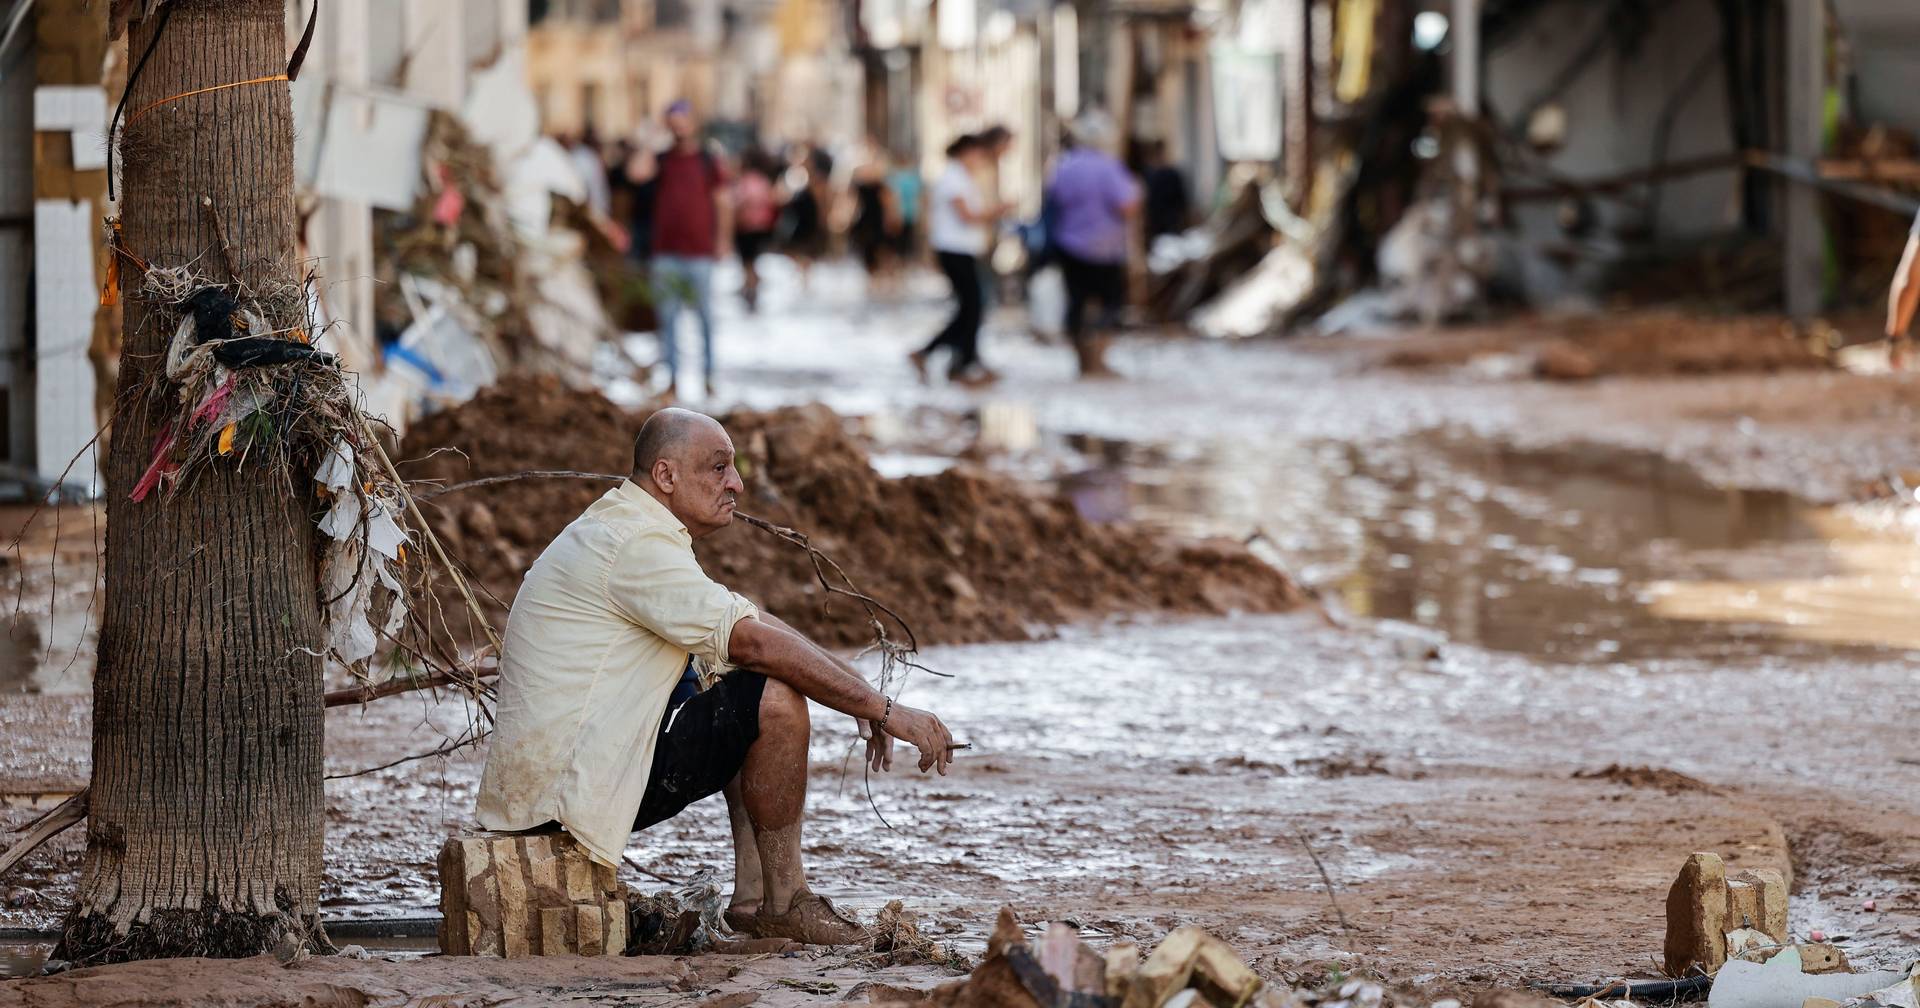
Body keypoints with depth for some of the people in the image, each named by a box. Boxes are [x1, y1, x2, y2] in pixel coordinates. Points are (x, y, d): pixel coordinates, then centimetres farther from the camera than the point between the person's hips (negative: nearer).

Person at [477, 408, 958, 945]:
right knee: (775, 700, -16)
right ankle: (784, 902, -5)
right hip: (568, 790, -11)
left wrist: (864, 701, 8)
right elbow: (755, 642, -22)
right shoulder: (638, 544, -17)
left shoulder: (623, 531, 17)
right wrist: (885, 711, -18)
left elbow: (747, 626, 18)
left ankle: (752, 895, 9)